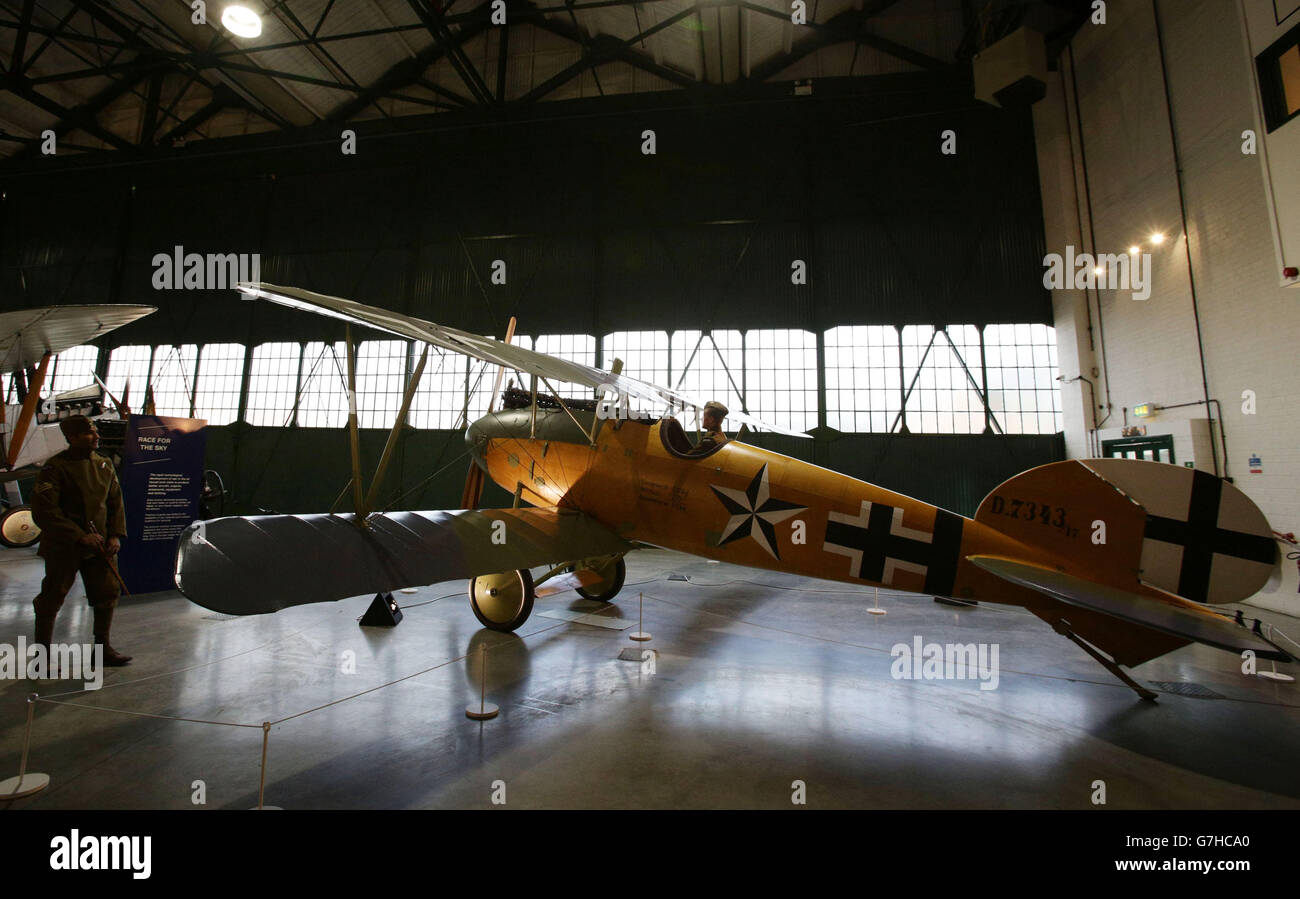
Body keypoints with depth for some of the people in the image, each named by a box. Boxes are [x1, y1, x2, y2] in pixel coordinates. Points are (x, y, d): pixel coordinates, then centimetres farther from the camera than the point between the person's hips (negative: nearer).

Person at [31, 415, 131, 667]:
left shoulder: (104, 465, 7)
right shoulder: (55, 467, -11)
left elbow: (116, 504, 12)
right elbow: (43, 512, -14)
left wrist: (116, 535, 0)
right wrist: (80, 536, -19)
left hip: (98, 545, 5)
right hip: (63, 547, -5)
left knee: (108, 592, 7)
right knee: (52, 598, 5)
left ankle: (103, 648, 20)